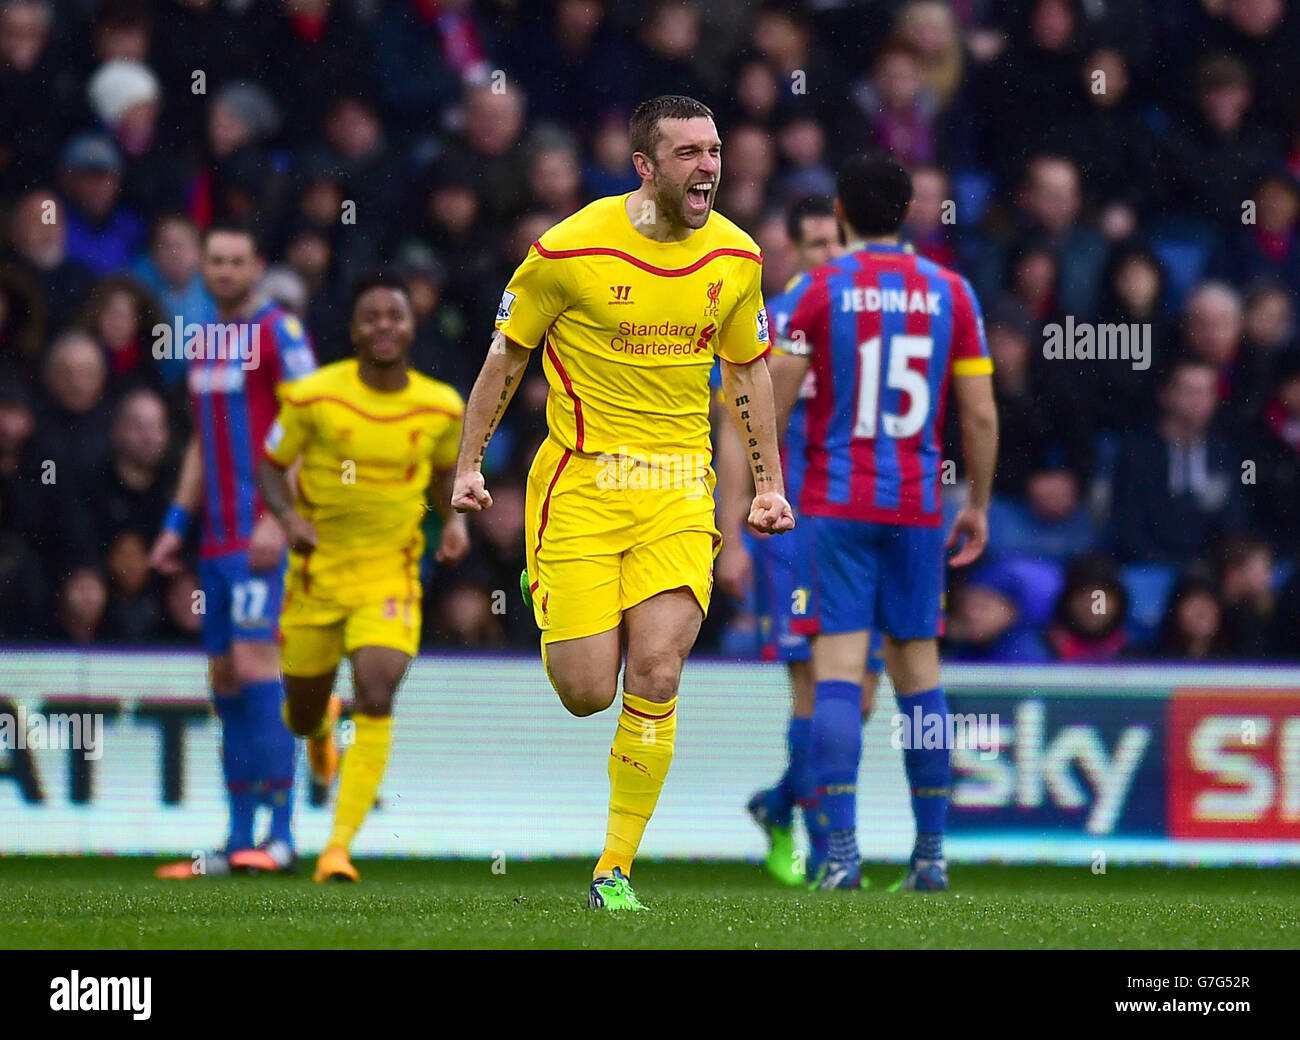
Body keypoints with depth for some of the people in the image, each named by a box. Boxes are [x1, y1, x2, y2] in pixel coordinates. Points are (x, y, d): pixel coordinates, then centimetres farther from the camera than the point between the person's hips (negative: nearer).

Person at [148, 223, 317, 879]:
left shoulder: (278, 333, -7)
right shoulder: (204, 343, 18)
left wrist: (279, 520, -21)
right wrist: (177, 524, 21)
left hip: (264, 536, -8)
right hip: (217, 541, 8)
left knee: (256, 664, -15)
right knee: (225, 680, 7)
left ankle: (281, 836, -16)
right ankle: (240, 841, 9)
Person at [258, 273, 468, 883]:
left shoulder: (441, 408, -3)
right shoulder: (314, 397, -11)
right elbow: (271, 466, 0)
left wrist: (455, 521, -4)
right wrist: (289, 518, -19)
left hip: (390, 574, 0)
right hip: (317, 569, 0)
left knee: (376, 697, -22)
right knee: (302, 714, 13)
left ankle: (339, 848, -19)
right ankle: (320, 726, 56)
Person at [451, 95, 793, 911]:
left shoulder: (736, 256, 1)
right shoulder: (572, 249, -11)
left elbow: (748, 368, 16)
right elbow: (509, 352, 2)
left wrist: (770, 483, 13)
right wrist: (470, 463, 2)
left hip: (678, 491, 3)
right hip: (580, 485, -3)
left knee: (656, 681, -10)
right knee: (588, 693, -6)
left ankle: (617, 870, 3)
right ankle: (544, 599, 31)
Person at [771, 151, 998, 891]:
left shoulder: (819, 290, -4)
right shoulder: (951, 292, 4)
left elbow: (772, 405, -6)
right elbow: (981, 415, 4)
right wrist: (979, 504, 15)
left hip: (837, 504, -3)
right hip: (918, 507, 3)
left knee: (839, 669, -6)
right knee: (918, 668, 11)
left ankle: (841, 851, -16)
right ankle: (931, 853, 13)